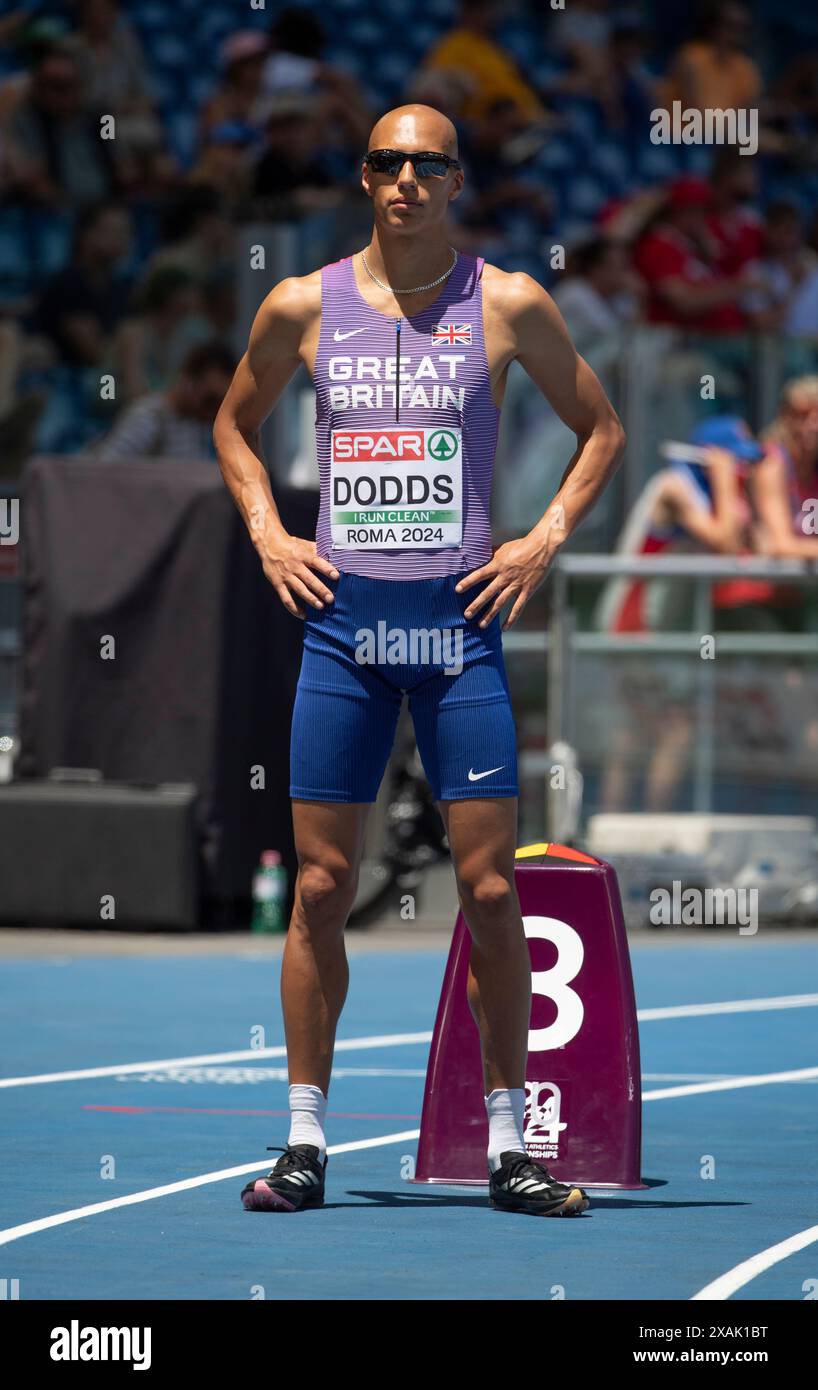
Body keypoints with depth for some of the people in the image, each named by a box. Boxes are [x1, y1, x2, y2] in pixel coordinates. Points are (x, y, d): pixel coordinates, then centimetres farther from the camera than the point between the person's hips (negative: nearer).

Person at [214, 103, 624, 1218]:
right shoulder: (303, 306, 5)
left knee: (490, 890, -2)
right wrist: (267, 534, 7)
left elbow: (602, 430, 12)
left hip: (461, 622, -1)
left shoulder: (508, 305, 1)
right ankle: (306, 1143, 8)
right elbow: (234, 425, 21)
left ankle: (508, 1146, 6)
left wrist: (547, 540, 1)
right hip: (342, 618, 1)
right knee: (322, 888, 1)